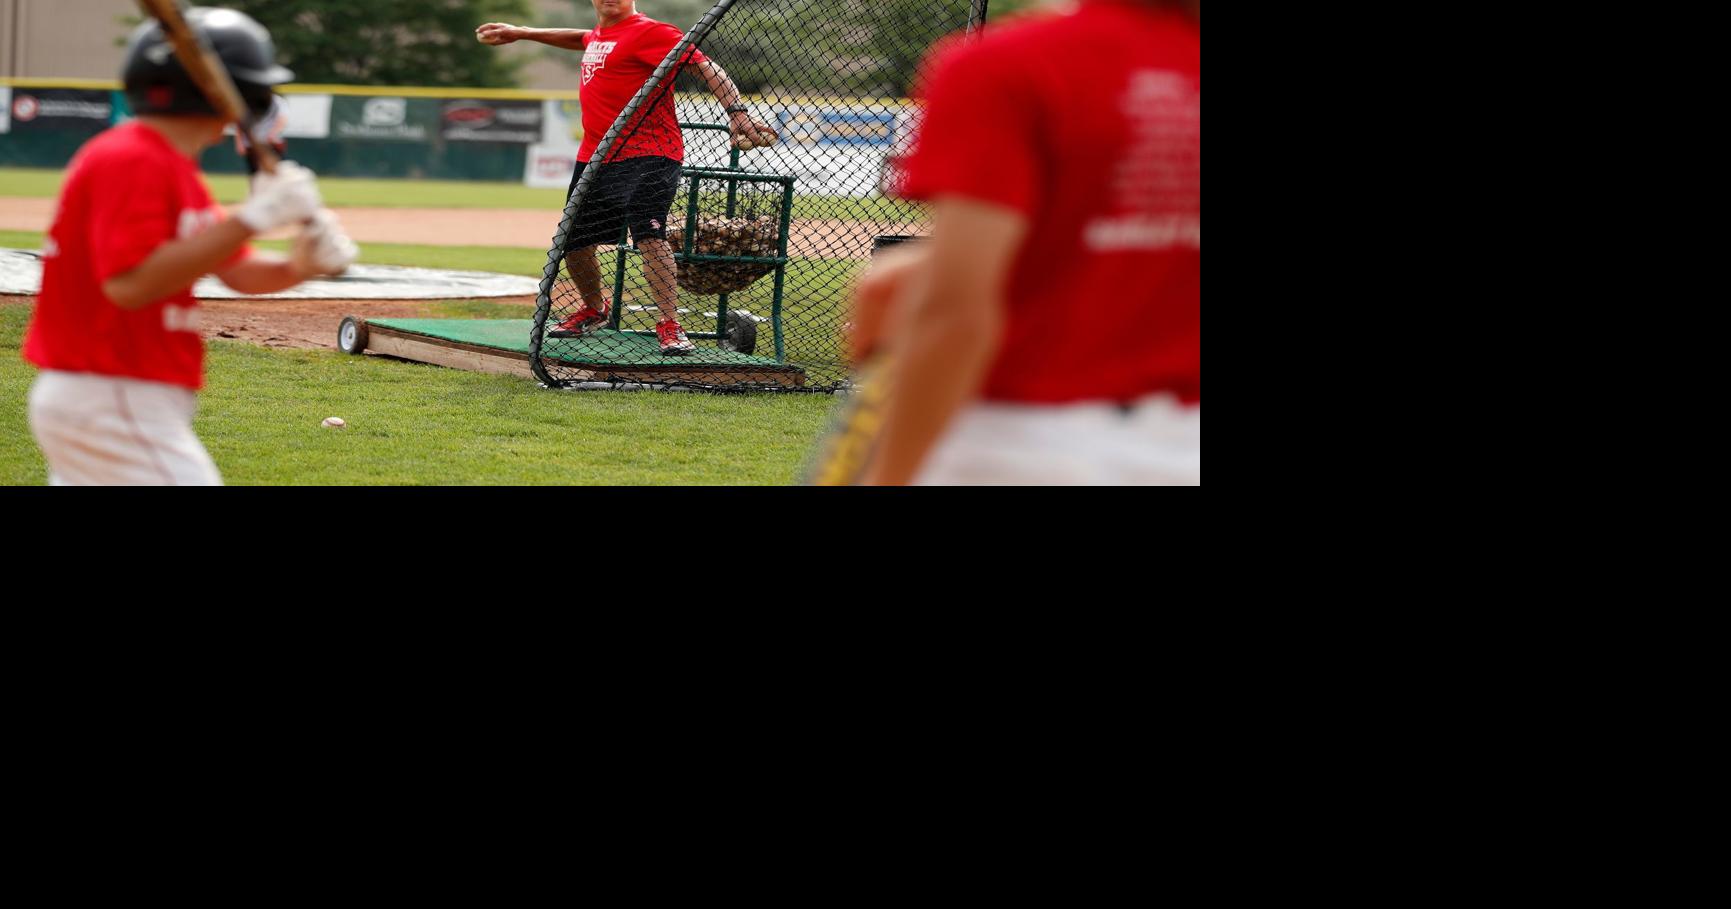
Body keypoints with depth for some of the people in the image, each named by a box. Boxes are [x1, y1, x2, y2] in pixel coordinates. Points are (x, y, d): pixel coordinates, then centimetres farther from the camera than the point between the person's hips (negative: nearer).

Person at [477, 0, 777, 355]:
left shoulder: (648, 32, -11)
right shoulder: (598, 35, 16)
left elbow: (704, 66, -20)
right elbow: (584, 39, 41)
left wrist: (737, 113, -33)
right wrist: (521, 33, 46)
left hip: (648, 155, -9)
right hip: (594, 157, 9)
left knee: (649, 232, -25)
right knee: (574, 242, 13)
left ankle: (670, 325, -23)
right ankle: (594, 309, 38)